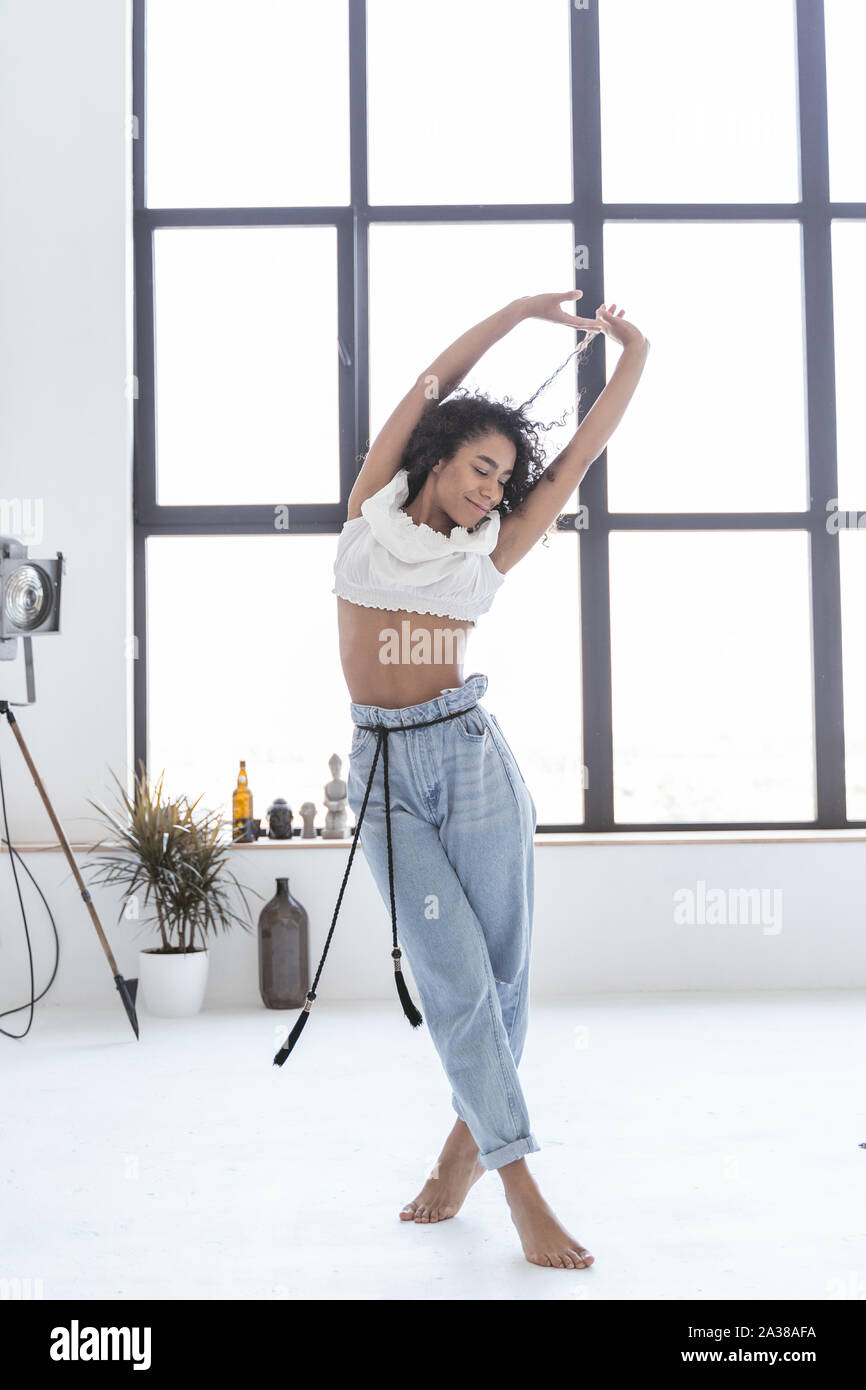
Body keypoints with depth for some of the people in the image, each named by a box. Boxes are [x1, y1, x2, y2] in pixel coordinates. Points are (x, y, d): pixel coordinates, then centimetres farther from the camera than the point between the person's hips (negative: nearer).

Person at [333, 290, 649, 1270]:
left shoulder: (486, 554, 8)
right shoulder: (372, 513, 7)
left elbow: (580, 456, 10)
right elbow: (434, 382, 7)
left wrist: (633, 356, 13)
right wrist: (522, 309, 11)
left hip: (471, 755, 1)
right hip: (383, 770, -1)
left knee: (499, 970, 3)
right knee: (456, 976, -4)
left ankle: (469, 1137, 27)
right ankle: (520, 1187, 5)